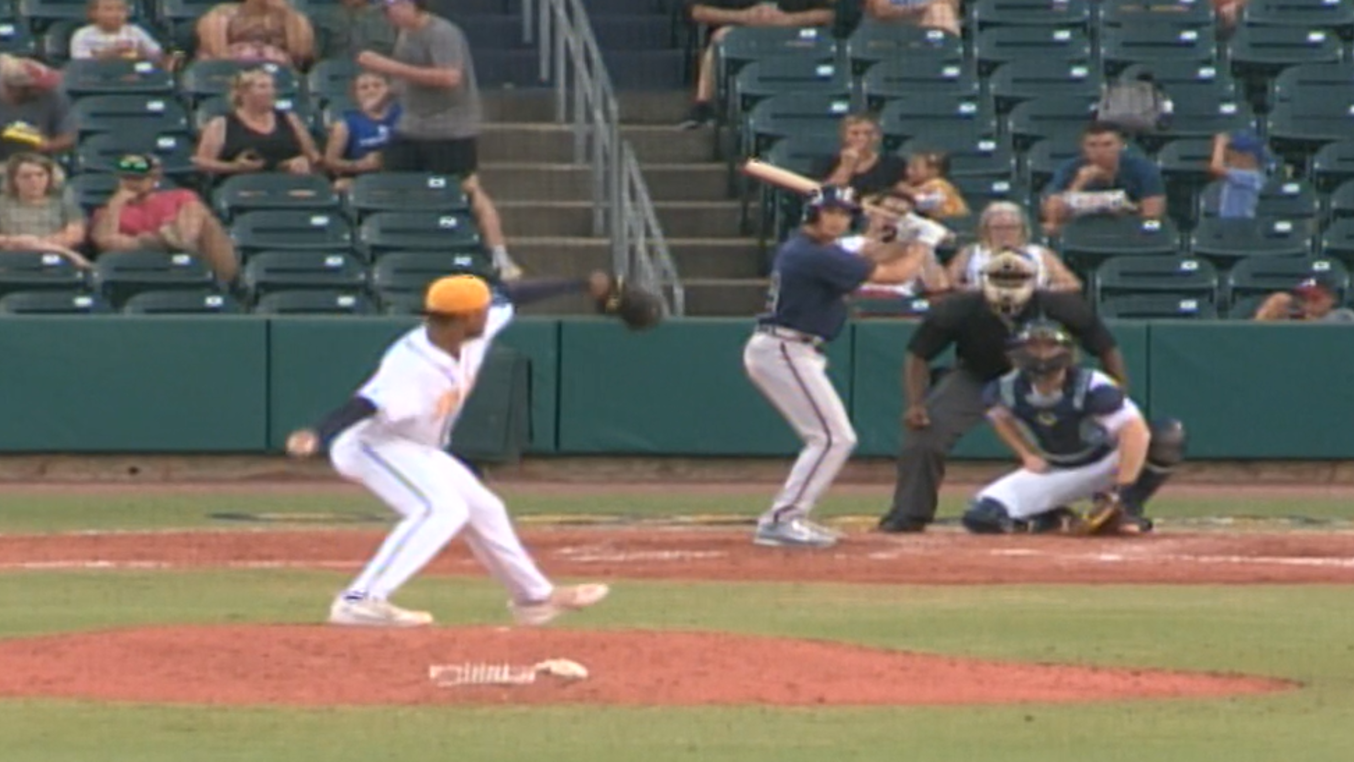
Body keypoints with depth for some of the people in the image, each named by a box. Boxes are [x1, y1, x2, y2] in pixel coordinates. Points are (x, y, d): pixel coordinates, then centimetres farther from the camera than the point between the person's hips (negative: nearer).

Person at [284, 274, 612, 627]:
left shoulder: (477, 334, -11)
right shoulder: (411, 366, -37)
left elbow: (508, 302, 7)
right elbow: (364, 406, -50)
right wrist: (317, 437, -68)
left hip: (419, 451, 10)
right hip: (371, 443, -10)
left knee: (483, 510, 19)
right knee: (441, 508, -30)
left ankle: (535, 598, 40)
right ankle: (358, 602, -37)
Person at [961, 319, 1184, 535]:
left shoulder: (1091, 387, -29)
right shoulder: (1008, 389, -15)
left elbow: (1135, 430, -39)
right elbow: (1000, 415, 11)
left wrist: (1123, 493, -46)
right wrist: (1026, 454, -3)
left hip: (1104, 464, -3)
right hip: (1053, 472, 3)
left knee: (1169, 434, -31)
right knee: (981, 518, -18)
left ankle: (1129, 509, -10)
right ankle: (1060, 520, 8)